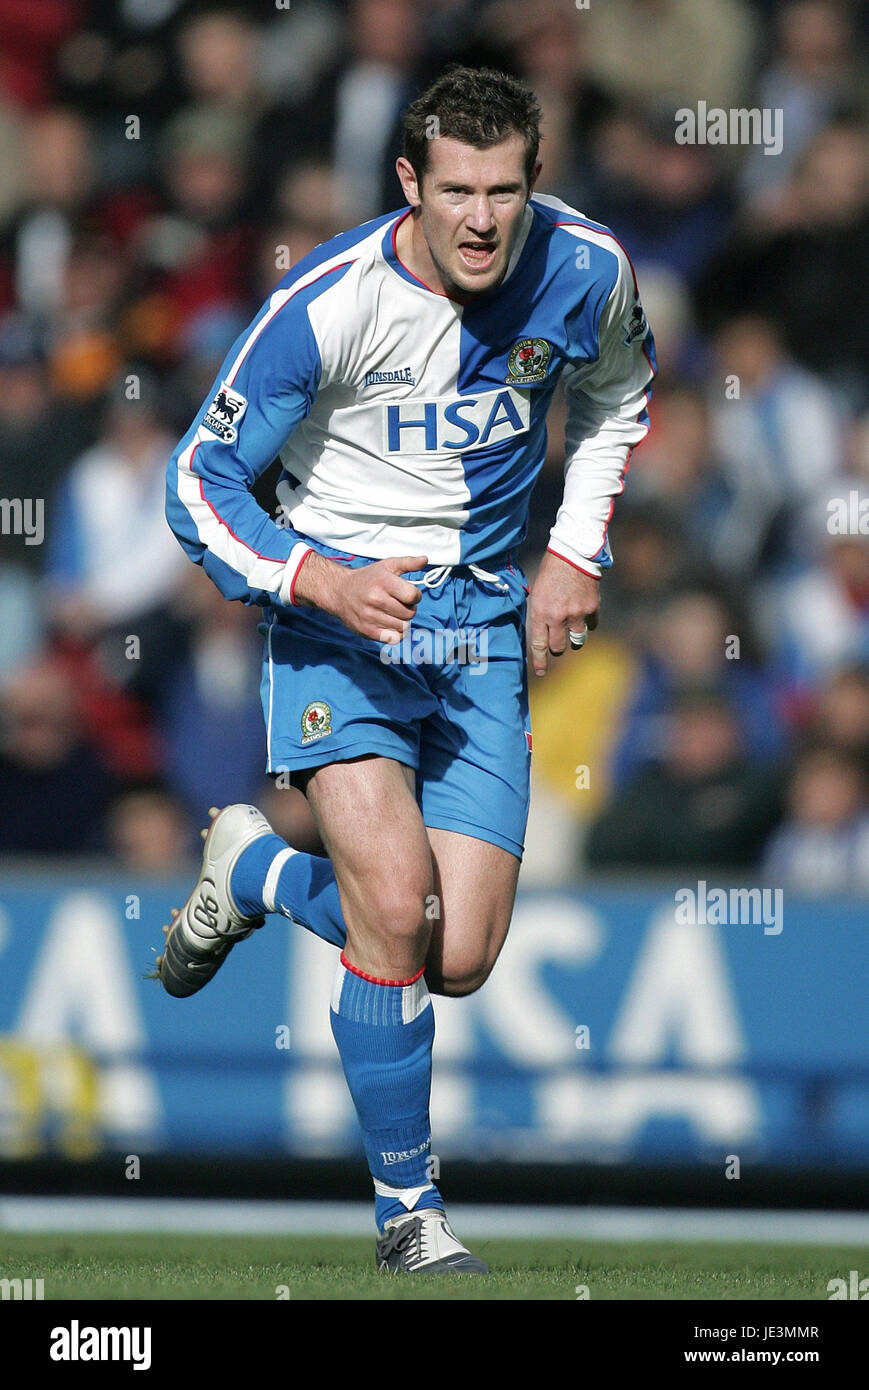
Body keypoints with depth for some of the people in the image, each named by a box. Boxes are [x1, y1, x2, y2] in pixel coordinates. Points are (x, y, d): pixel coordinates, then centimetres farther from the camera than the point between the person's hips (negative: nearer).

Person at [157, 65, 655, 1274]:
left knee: (460, 961, -2)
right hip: (336, 608, -4)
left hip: (480, 618, 4)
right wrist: (323, 583, -26)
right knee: (397, 901, -23)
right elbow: (201, 483, -11)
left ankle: (252, 870, 29)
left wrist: (576, 551, 7)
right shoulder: (327, 306, -19)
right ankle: (407, 1207, -3)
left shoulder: (584, 270, -7)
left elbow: (617, 391, 18)